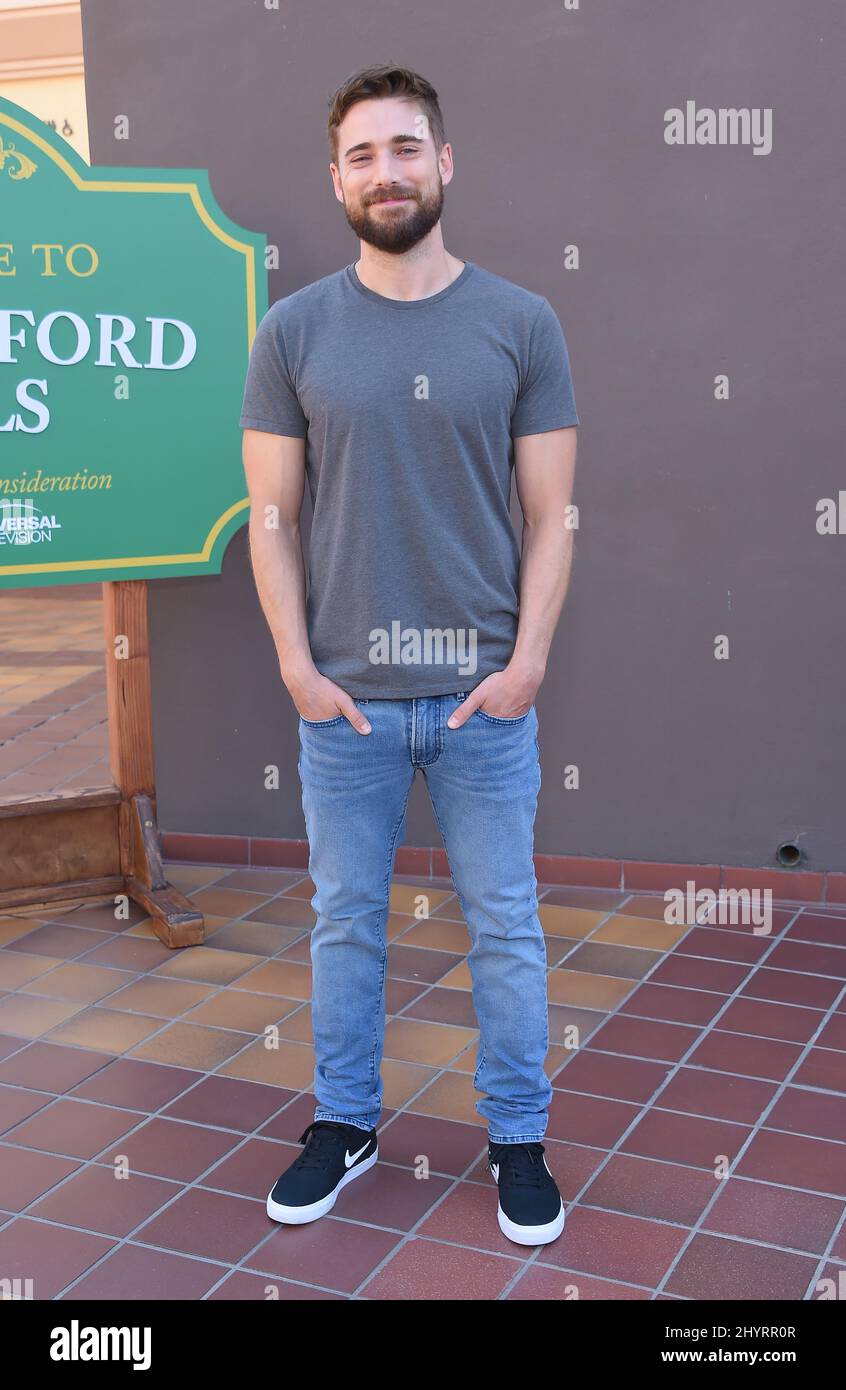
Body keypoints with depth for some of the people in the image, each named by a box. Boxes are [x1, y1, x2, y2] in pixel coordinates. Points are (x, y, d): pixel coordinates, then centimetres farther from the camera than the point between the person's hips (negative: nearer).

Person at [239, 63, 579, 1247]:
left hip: (487, 693, 0)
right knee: (346, 923, 14)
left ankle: (518, 1137, 27)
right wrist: (297, 667, -5)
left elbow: (550, 516, 1)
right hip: (344, 700, 1)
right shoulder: (295, 332, 2)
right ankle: (345, 1125, 32)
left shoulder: (522, 325, 0)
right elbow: (271, 517, 2)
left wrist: (527, 661, -7)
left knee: (506, 927, 9)